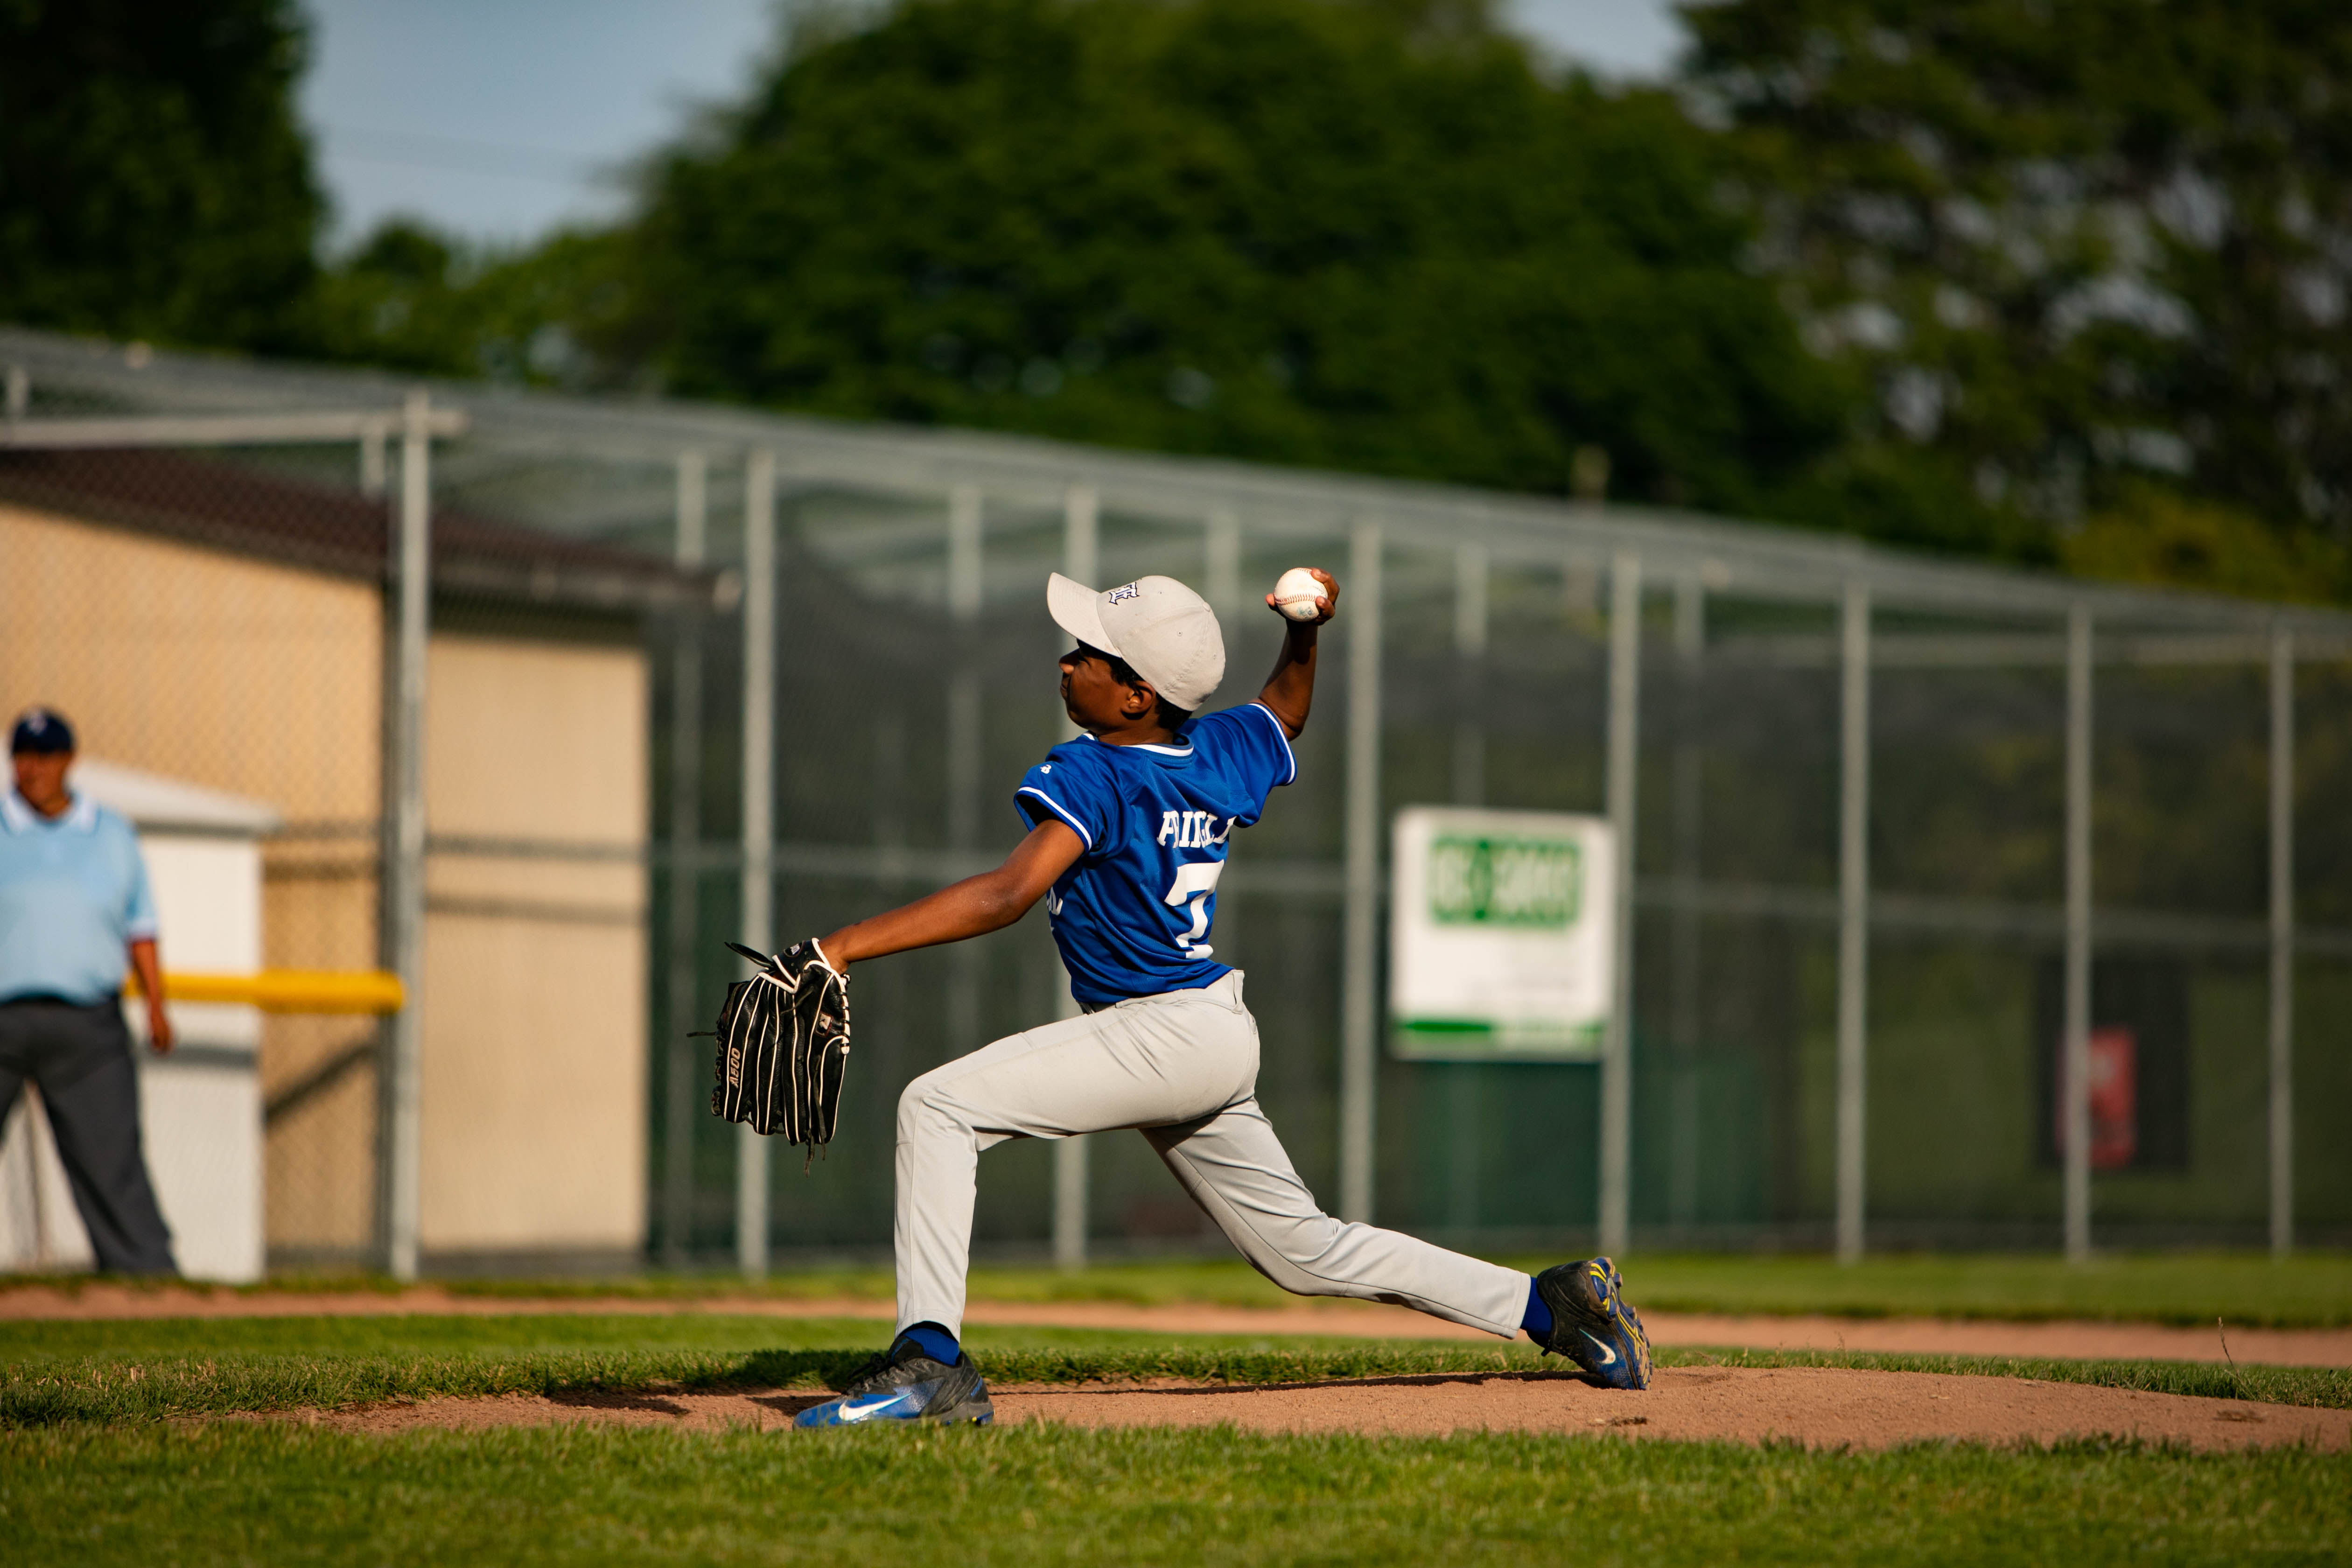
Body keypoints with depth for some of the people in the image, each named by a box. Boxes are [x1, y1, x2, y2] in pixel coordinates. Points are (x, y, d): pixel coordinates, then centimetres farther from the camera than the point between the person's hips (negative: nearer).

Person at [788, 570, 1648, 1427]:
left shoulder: (1089, 776, -18)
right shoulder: (1221, 752, 6)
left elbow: (1011, 891, -32)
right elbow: (1285, 710, 31)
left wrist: (847, 946, -37)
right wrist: (1304, 635, 10)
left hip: (1166, 1036, -10)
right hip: (1220, 1043, 10)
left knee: (939, 1106, -17)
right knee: (1307, 1250, 21)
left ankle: (930, 1358, -27)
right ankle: (1551, 1304, 26)